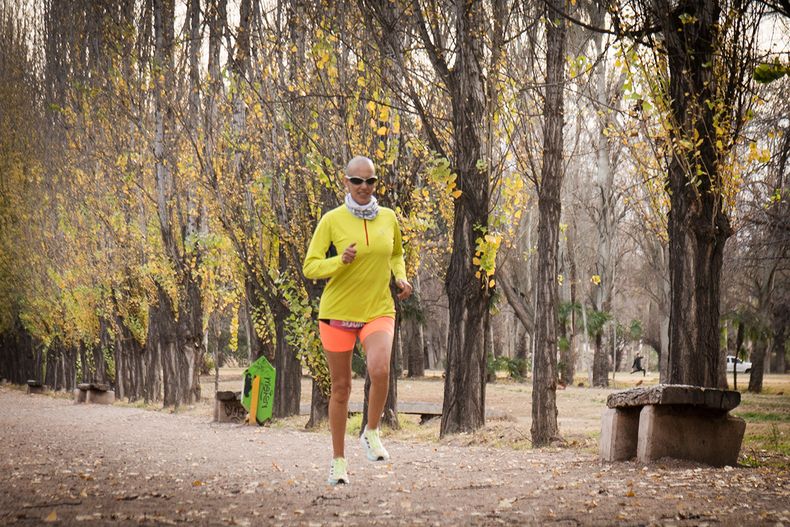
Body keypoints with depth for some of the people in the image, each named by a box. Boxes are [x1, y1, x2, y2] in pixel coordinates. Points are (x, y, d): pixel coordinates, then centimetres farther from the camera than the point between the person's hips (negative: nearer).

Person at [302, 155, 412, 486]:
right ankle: (338, 459, 21)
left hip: (378, 311, 1)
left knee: (379, 370, -26)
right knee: (341, 387, 6)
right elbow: (310, 267, -6)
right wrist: (340, 261, -23)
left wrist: (401, 277, 2)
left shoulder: (389, 218, 4)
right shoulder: (332, 220, -6)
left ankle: (372, 433, -1)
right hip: (337, 312, -1)